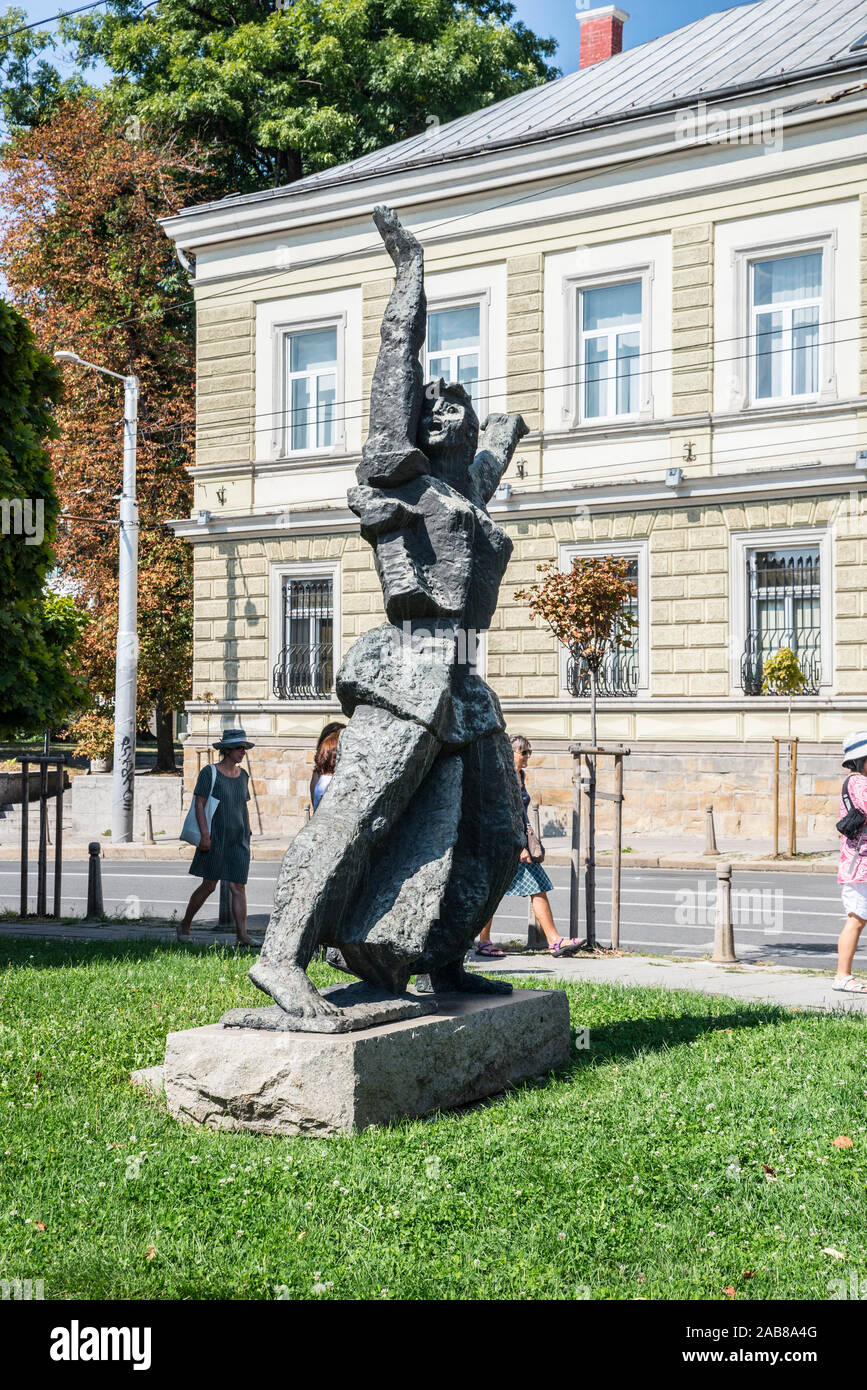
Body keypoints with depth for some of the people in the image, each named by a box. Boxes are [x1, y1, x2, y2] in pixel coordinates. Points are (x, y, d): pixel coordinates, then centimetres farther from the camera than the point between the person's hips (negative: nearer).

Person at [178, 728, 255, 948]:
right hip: (215, 838, -5)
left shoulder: (242, 775, 10)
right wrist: (205, 834, -18)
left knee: (239, 887, -4)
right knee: (209, 886, 4)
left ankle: (242, 936, -8)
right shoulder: (209, 772, -7)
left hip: (238, 840, 5)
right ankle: (185, 926, 23)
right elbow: (199, 804, -11)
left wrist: (247, 838, 15)